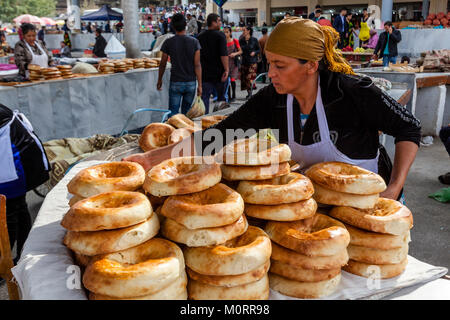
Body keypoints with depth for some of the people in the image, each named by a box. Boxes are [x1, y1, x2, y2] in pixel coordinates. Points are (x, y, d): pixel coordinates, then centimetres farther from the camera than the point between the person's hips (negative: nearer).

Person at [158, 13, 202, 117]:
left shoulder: (168, 43, -4)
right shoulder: (194, 42, -4)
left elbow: (163, 64, 3)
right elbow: (197, 65, -7)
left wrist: (159, 80, 18)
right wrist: (200, 85, -4)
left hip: (175, 83, -1)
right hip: (191, 83, 2)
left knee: (173, 112, 1)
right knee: (186, 112, 14)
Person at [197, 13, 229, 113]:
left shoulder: (200, 36, 7)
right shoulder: (220, 35, -9)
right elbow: (224, 54, -17)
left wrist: (200, 70, 21)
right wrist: (226, 69, -14)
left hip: (204, 72, 4)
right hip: (219, 72, -3)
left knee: (204, 97, 3)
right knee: (221, 97, 12)